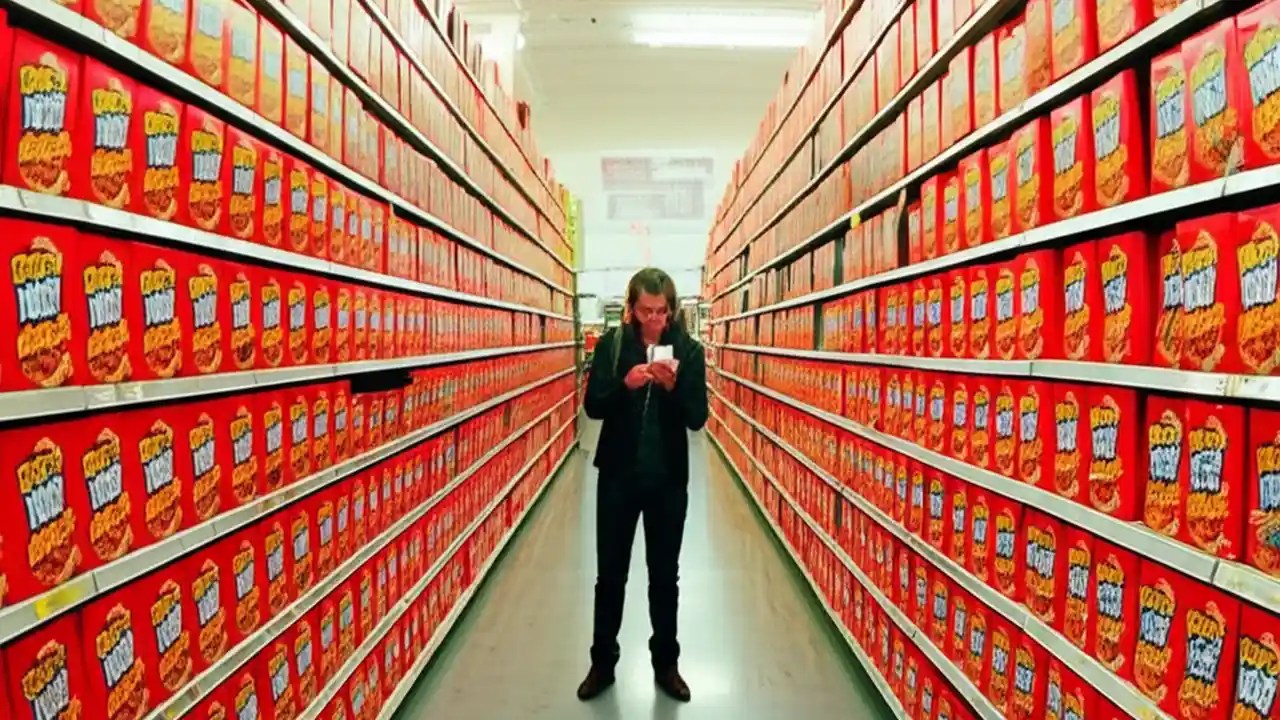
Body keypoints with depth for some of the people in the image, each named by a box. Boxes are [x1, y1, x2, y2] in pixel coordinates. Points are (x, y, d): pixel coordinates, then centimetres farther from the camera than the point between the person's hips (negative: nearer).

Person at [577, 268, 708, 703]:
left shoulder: (689, 350, -3)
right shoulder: (611, 345, -3)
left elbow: (698, 418, -6)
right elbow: (592, 406, -7)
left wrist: (674, 386, -24)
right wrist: (625, 384, -25)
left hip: (668, 479, 0)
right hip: (618, 475, 0)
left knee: (665, 575, 13)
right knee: (610, 574, 10)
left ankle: (666, 664, 30)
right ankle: (603, 663, 27)